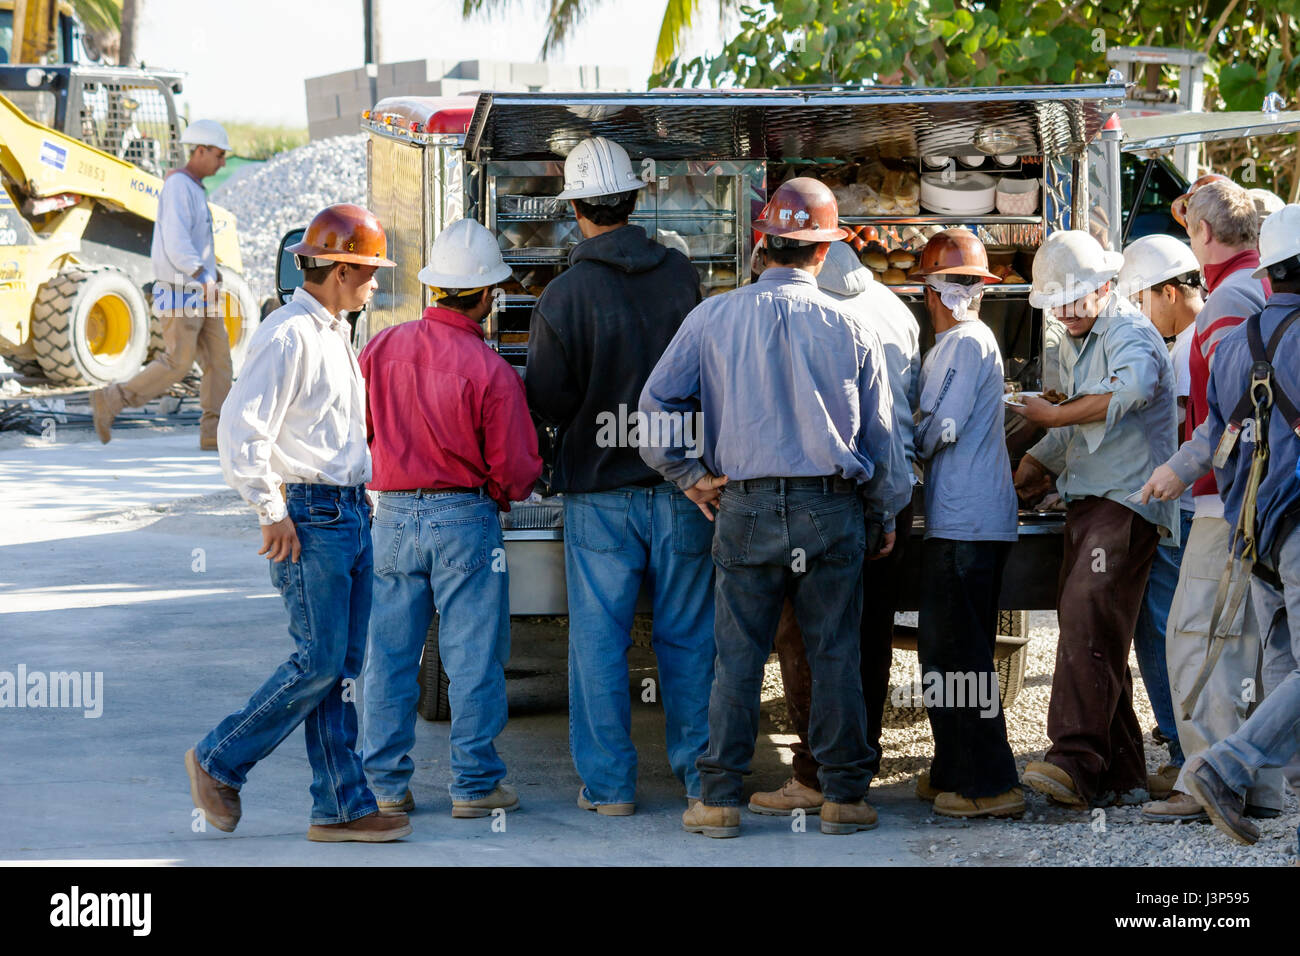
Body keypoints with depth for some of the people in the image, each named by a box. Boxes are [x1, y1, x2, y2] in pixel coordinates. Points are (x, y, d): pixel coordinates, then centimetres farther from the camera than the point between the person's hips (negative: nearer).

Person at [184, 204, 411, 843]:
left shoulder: (334, 335, 18)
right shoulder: (287, 336, -12)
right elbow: (240, 428, -19)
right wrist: (273, 514, -17)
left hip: (351, 514, 9)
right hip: (309, 516, -9)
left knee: (343, 668, 6)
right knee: (319, 661, -10)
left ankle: (341, 807, 7)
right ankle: (219, 762, 5)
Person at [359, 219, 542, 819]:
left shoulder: (381, 348, -1)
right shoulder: (491, 371, -14)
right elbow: (515, 469, -10)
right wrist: (503, 492, 12)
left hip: (391, 516, 4)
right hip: (465, 520, -4)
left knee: (387, 655, 10)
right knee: (473, 657, 5)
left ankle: (385, 783, 13)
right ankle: (475, 783, 8)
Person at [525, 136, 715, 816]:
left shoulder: (565, 294, -11)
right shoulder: (681, 275, -2)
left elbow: (547, 402, -9)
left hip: (600, 489, -3)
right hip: (680, 481, 3)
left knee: (598, 639, 5)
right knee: (687, 637, 10)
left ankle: (607, 783, 7)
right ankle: (701, 772, 14)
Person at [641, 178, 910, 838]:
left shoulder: (712, 318, 0)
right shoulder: (851, 328, 1)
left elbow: (655, 404, -1)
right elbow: (880, 432, 8)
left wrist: (689, 475, 10)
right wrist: (886, 515, 19)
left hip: (745, 506, 0)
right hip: (832, 509, 0)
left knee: (737, 659, 4)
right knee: (835, 658, 6)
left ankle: (719, 799, 5)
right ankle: (844, 795, 10)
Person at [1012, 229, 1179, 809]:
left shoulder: (1130, 333, -8)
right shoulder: (1075, 345, 24)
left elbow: (1130, 388, -29)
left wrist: (1053, 416, -19)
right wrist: (1035, 464, 23)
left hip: (1126, 502, -10)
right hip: (1085, 501, 10)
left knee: (1088, 621, -22)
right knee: (1089, 631, 7)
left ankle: (1075, 761, -31)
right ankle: (1120, 777, 9)